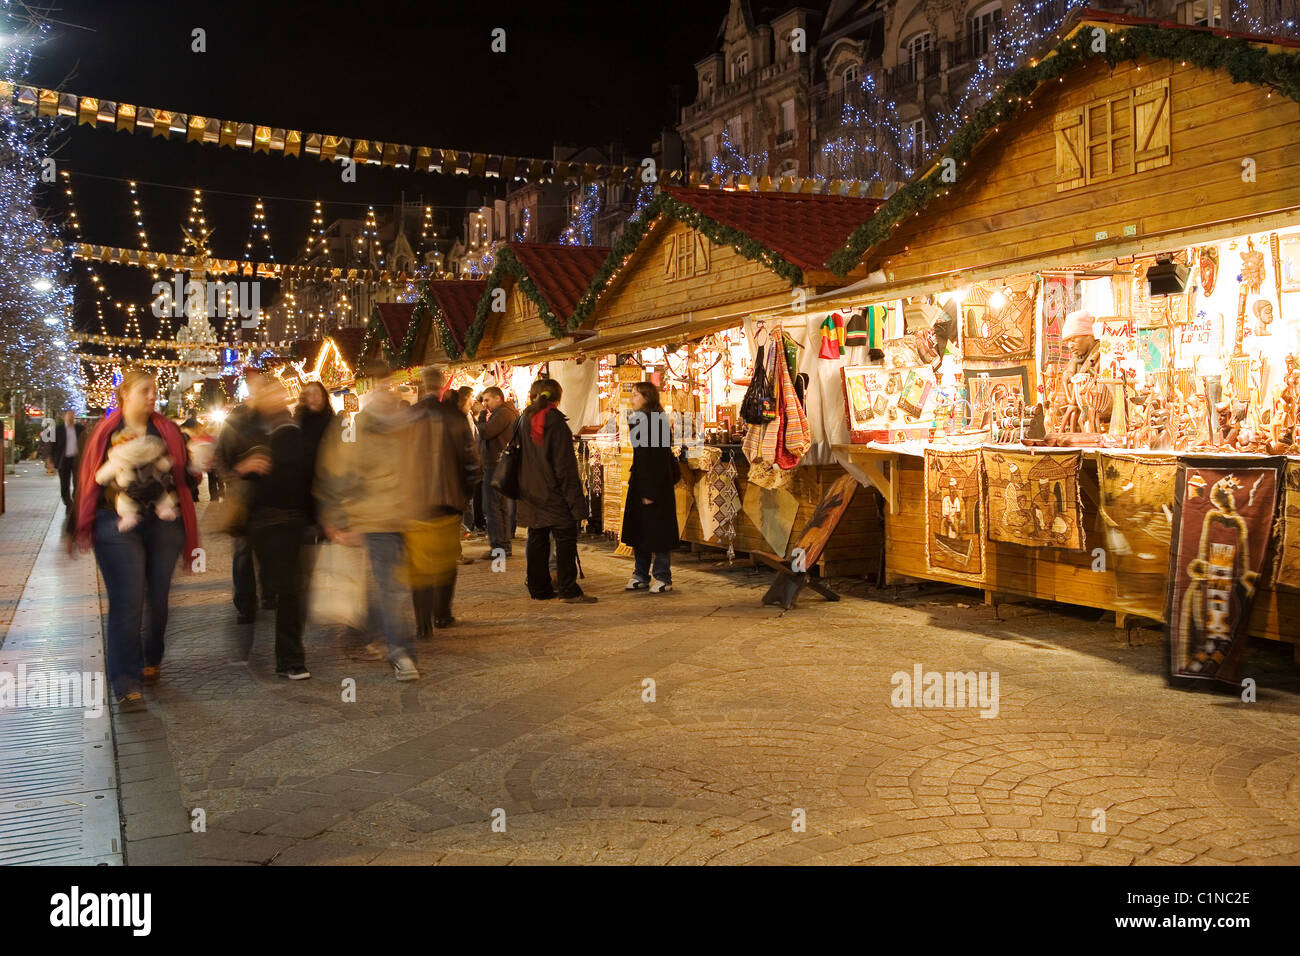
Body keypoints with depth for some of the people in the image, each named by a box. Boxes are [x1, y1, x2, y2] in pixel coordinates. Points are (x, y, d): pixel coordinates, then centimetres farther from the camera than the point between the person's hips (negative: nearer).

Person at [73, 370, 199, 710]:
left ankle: (152, 661, 34)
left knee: (159, 600, 11)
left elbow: (185, 474, 10)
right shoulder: (106, 433, 3)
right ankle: (126, 684, -3)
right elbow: (90, 478, 4)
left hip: (163, 525, 3)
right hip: (119, 526, -3)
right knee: (127, 604, -7)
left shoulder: (168, 431, 8)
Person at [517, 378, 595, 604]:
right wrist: (577, 502, -13)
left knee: (537, 540, 12)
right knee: (566, 539, -2)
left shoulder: (525, 420, 8)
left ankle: (539, 587, 17)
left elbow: (519, 458, 14)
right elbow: (566, 465, -14)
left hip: (531, 493, 7)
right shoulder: (556, 421, -12)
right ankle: (569, 590, -3)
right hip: (554, 493, -7)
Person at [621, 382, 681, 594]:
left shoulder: (654, 422, -16)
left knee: (656, 532, -1)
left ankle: (663, 578, 8)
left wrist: (650, 491, -21)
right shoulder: (639, 421, 12)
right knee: (638, 531, 12)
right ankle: (641, 576, 20)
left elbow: (658, 460, -20)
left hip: (655, 485, -9)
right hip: (639, 484, 9)